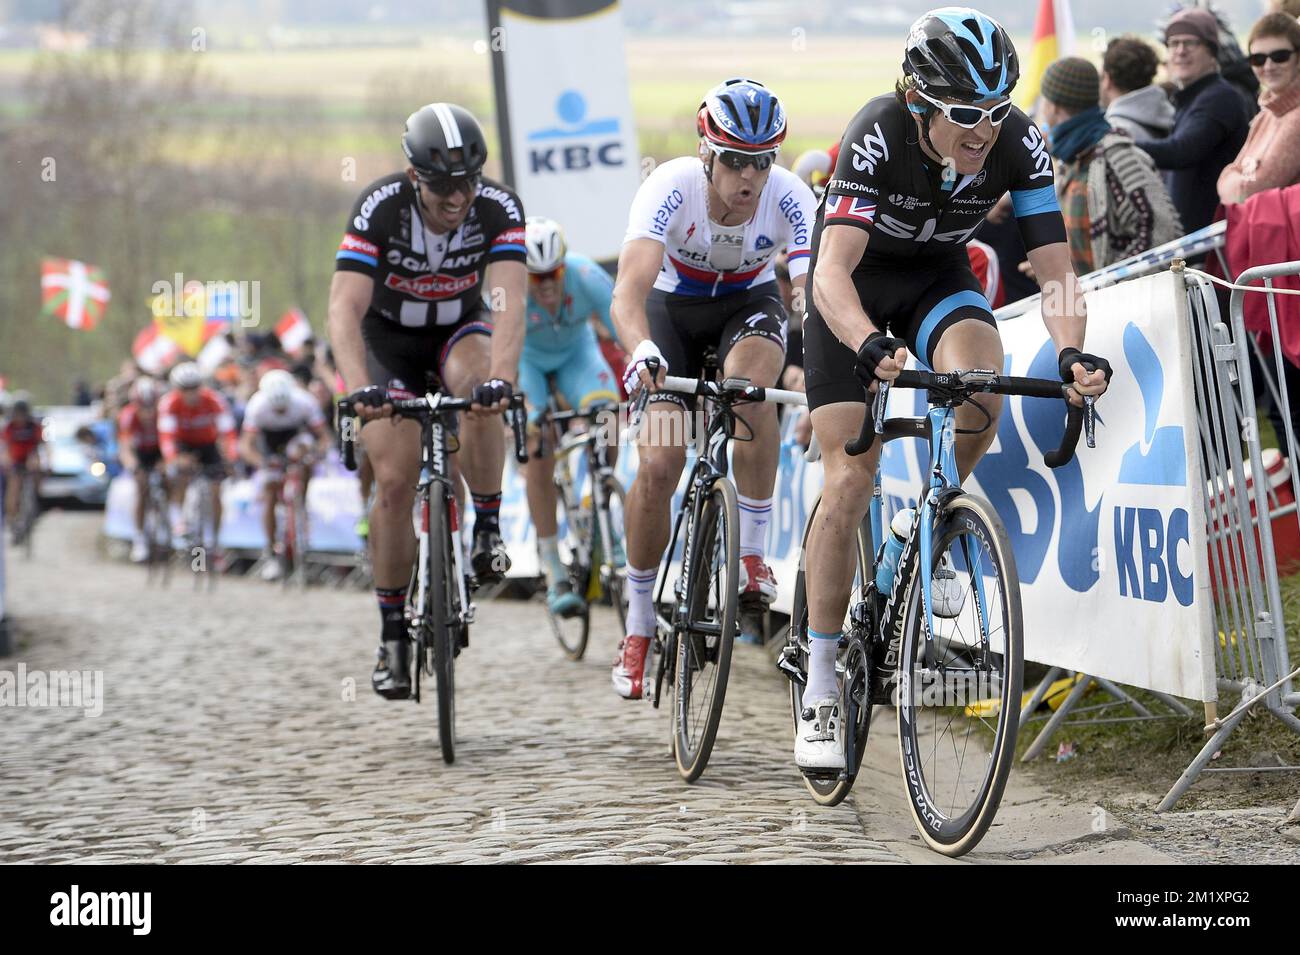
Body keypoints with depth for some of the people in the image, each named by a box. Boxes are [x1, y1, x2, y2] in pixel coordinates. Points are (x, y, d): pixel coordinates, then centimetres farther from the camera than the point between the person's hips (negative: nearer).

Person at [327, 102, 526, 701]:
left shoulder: (498, 207, -27)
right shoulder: (379, 207, -30)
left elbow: (509, 302, -39)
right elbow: (345, 308, -38)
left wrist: (501, 378, -56)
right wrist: (359, 388, -55)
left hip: (459, 330, 1)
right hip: (388, 337, -1)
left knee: (479, 388, -35)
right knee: (395, 482, -13)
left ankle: (487, 530, -16)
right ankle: (392, 634, 1)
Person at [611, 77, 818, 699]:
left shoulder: (790, 199, -29)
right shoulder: (671, 188, -32)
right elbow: (630, 288, -44)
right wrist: (642, 351, -65)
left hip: (749, 306, 0)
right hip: (673, 307, 0)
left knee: (748, 377, -36)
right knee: (658, 467, -13)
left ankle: (752, 554, -21)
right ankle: (638, 629, 7)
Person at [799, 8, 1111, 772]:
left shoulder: (1020, 145, -24)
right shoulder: (879, 136, -33)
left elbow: (1054, 265, -25)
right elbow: (833, 269, -41)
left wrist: (1071, 349, -44)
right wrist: (869, 345, -60)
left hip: (939, 277, 3)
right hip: (856, 282, -3)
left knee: (983, 394, -32)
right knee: (850, 483, -11)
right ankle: (821, 688, -2)